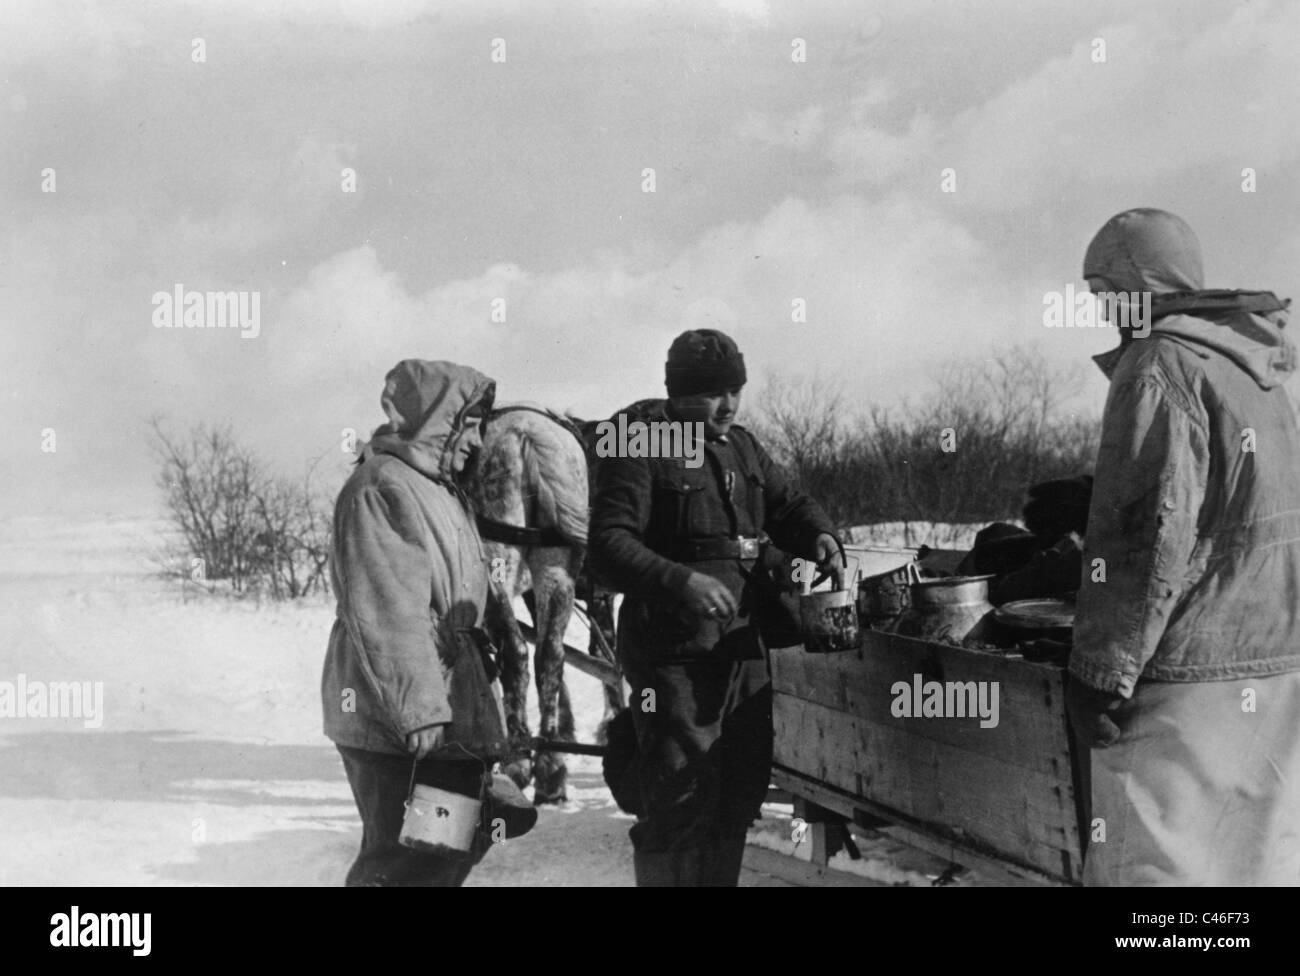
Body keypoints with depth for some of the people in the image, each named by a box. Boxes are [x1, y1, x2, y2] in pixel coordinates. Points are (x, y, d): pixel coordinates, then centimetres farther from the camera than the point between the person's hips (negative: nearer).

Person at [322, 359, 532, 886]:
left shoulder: (443, 491, 19)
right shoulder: (380, 489, -14)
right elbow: (385, 615, -22)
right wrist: (418, 712, -25)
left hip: (450, 715, 10)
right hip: (394, 724, -10)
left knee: (455, 845, 13)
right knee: (404, 859, -7)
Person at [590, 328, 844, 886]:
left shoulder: (741, 447, 15)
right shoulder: (639, 450, -9)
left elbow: (786, 505, 22)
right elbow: (608, 544, -17)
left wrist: (819, 537, -1)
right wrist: (681, 581, -30)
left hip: (743, 646, 8)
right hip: (673, 654, -8)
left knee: (742, 788, 15)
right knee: (681, 797, -7)